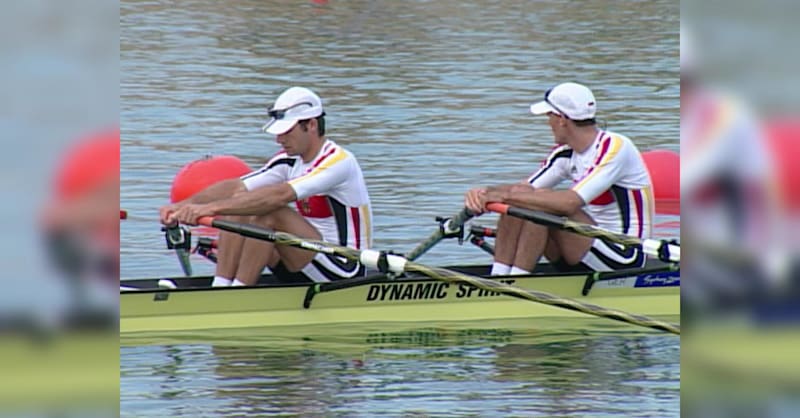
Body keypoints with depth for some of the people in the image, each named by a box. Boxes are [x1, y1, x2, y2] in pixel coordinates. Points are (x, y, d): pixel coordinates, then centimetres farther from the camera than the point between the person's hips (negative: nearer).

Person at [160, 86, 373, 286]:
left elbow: (279, 195, -32)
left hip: (344, 270, -8)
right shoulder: (290, 161, 7)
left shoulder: (338, 161, -19)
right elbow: (235, 188, -3)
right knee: (238, 208, -5)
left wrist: (213, 208, -38)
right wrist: (185, 205, -19)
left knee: (270, 214, -29)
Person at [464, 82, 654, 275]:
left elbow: (571, 203, -29)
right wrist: (487, 193, -17)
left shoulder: (614, 148, -18)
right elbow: (526, 188, 4)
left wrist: (507, 196, -27)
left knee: (544, 202, -26)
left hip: (624, 257, -8)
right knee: (517, 201, -8)